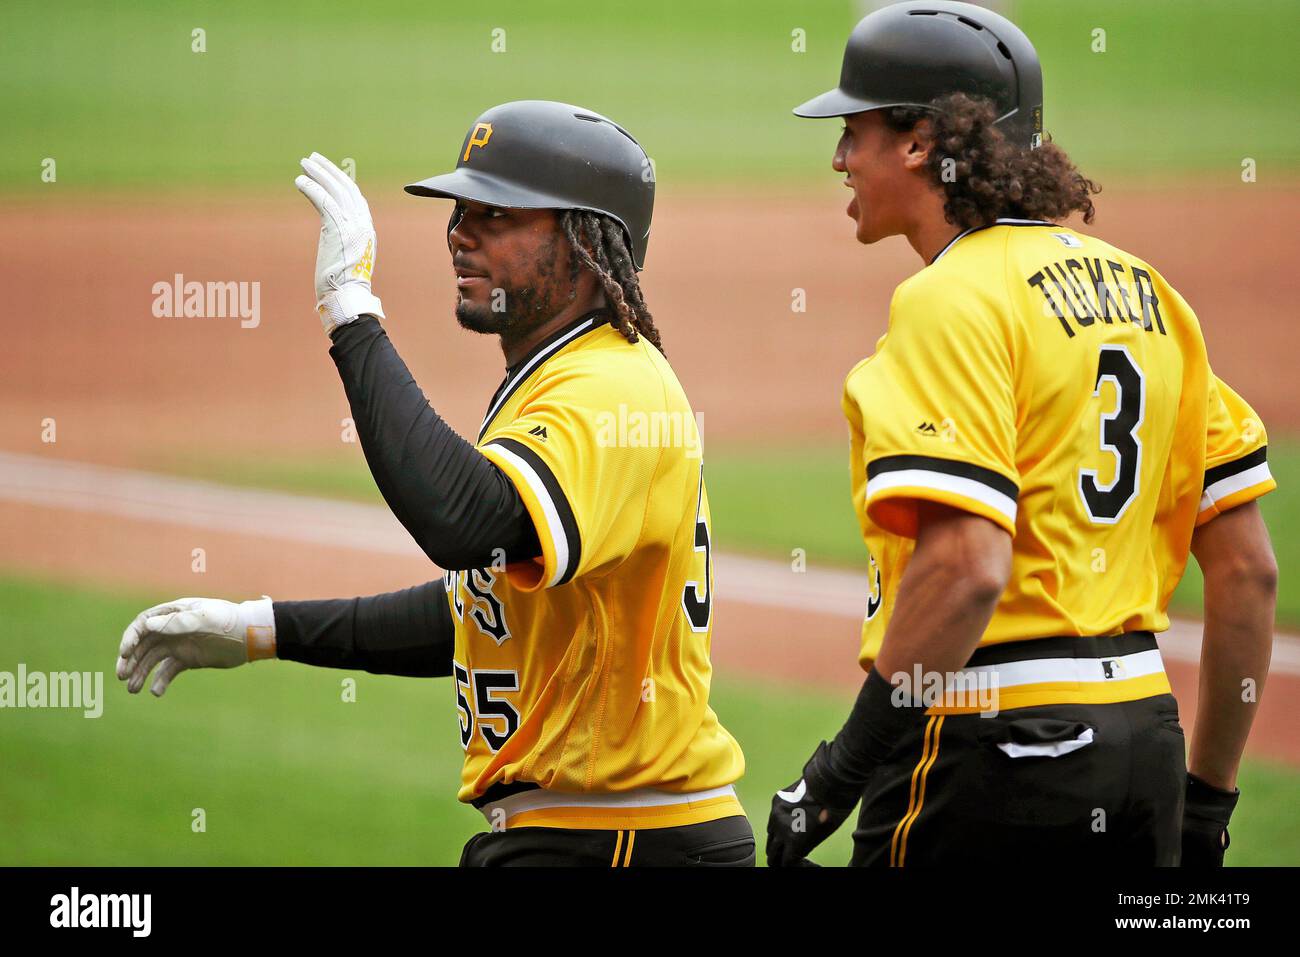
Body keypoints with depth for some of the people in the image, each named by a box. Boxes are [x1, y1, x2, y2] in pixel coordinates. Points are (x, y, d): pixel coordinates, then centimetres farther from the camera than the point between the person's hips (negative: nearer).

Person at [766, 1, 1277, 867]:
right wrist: (1208, 798, 18)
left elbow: (967, 566, -24)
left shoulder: (953, 300, -11)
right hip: (1145, 738, 8)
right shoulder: (1147, 292, 13)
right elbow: (1249, 569, 12)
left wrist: (840, 773, -20)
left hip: (988, 741, -8)